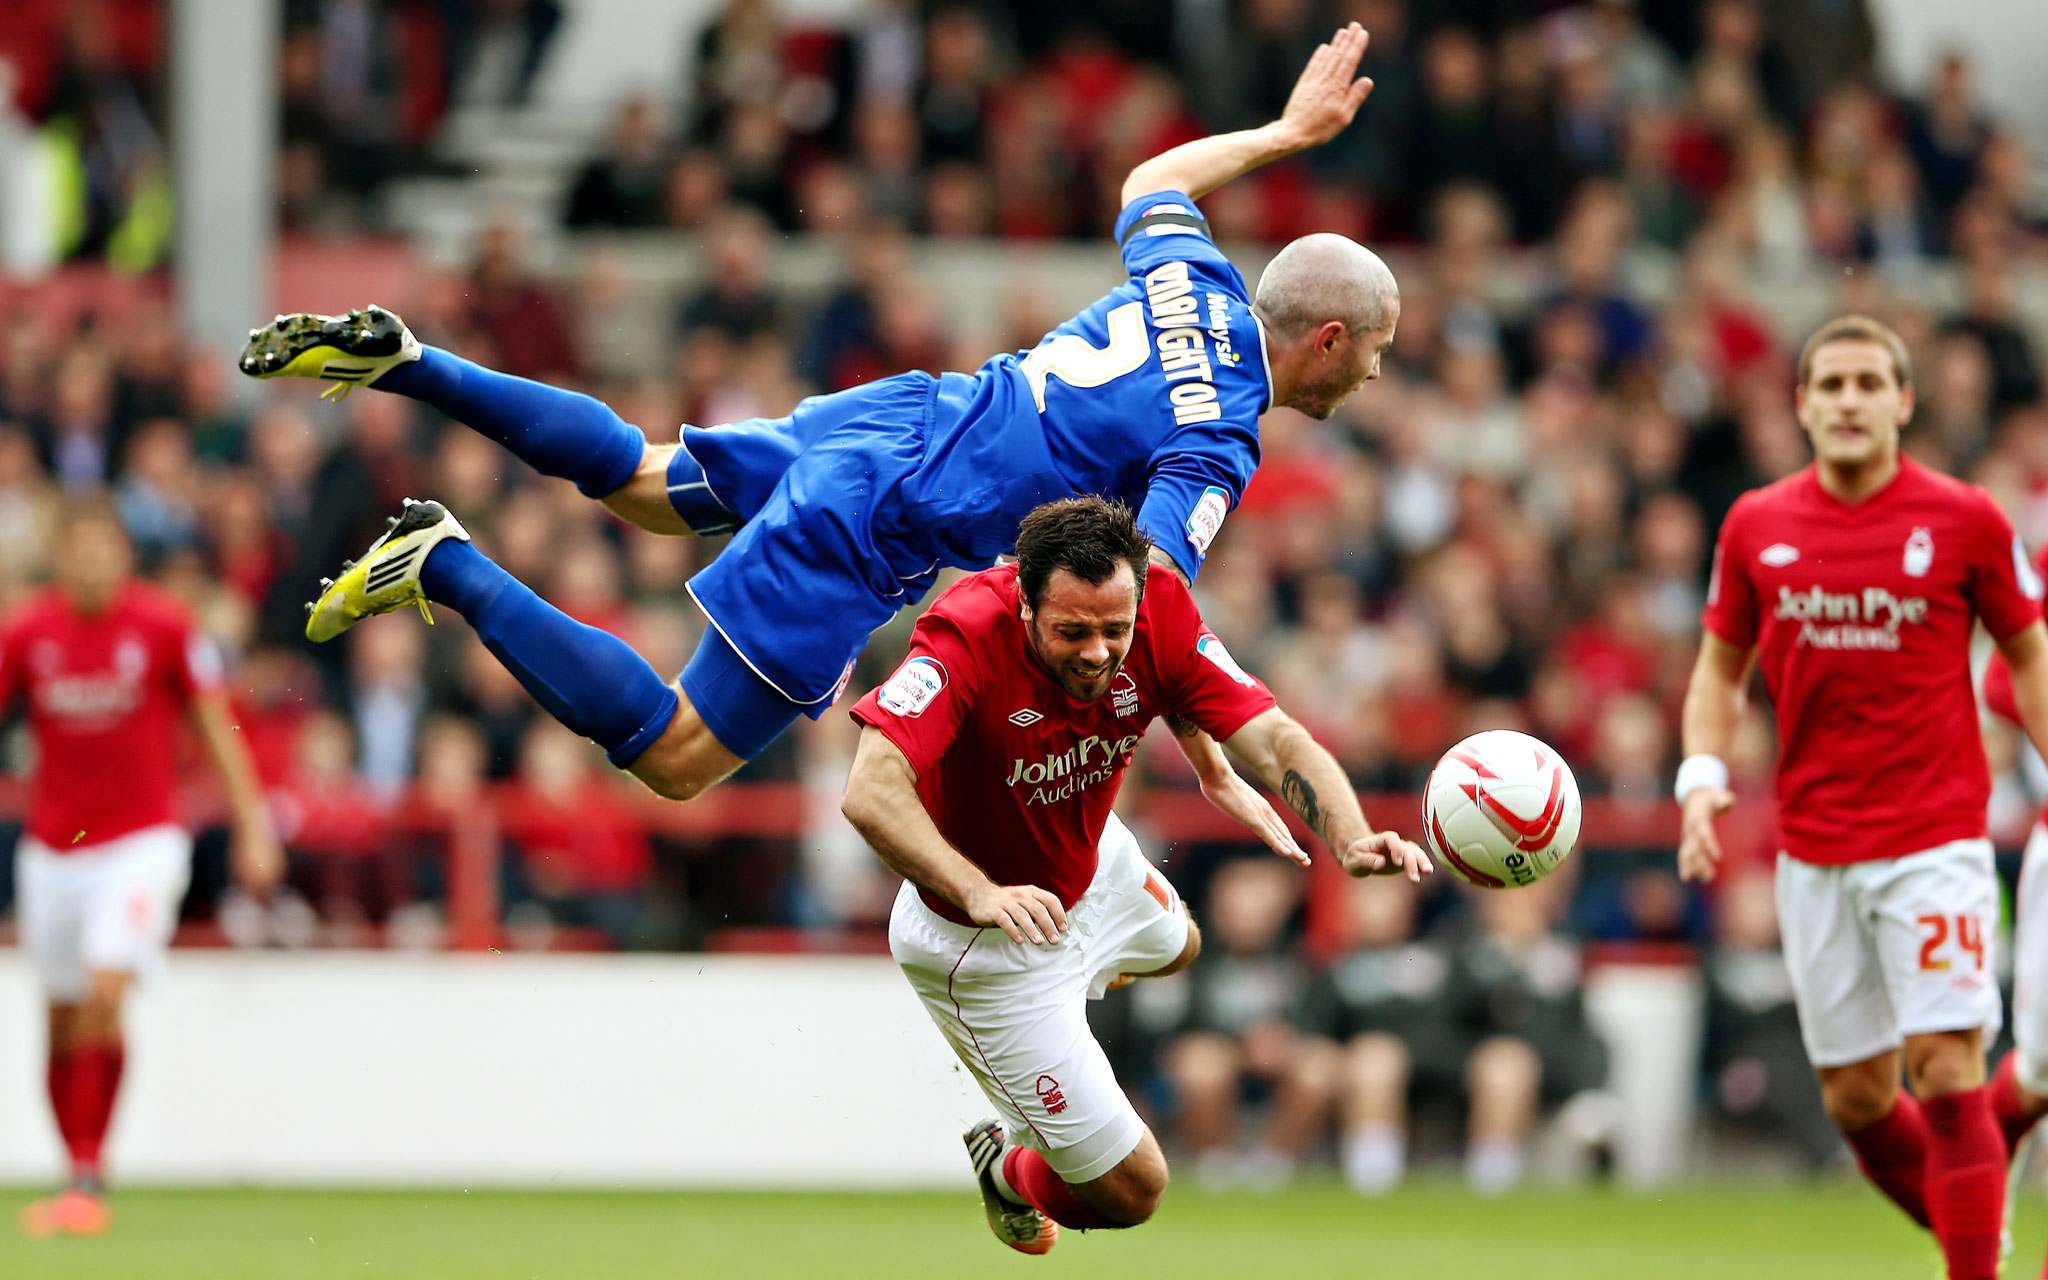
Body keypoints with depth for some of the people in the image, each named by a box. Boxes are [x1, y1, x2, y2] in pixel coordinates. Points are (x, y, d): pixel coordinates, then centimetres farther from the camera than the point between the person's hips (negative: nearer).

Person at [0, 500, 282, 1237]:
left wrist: (253, 825, -2)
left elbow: (216, 726, 0)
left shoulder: (164, 626, -8)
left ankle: (89, 1179, -16)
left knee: (105, 996, -19)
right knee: (62, 1023, 7)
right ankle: (75, 1171, 22)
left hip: (143, 839, -3)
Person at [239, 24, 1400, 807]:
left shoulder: (1199, 284, 3)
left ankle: (401, 363, 23)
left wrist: (1286, 132, 38)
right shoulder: (1216, 447, -20)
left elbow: (1152, 185, 25)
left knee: (644, 482, 34)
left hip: (886, 416, 8)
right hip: (863, 533, -8)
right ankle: (448, 570, -10)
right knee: (674, 759, -3)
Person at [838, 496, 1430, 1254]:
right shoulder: (967, 637, -40)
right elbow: (870, 792, -51)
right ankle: (1008, 1175, 35)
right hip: (987, 944, -6)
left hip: (1096, 867, 6)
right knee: (1130, 1191, 1)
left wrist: (1351, 841, -49)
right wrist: (980, 893, -66)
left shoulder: (1160, 615, -25)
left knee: (1174, 948, 40)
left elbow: (1274, 739, -29)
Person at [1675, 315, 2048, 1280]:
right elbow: (1720, 668, 14)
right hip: (1812, 851, 3)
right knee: (1857, 1100, 7)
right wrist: (1702, 780, -1)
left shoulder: (1964, 520, -4)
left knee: (1946, 1073, -14)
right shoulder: (1756, 526, 4)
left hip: (1934, 839, -3)